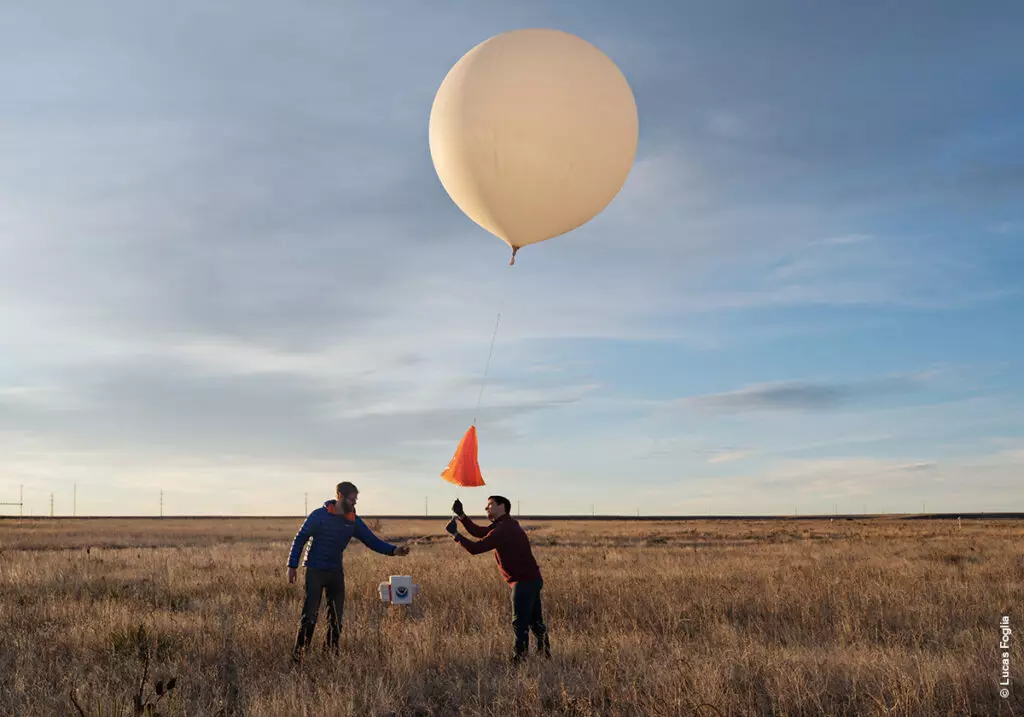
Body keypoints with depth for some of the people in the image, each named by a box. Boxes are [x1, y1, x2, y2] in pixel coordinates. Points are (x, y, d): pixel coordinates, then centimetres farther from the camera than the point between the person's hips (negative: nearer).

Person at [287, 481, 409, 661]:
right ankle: (298, 655, -3)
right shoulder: (319, 515, -11)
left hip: (336, 572, 5)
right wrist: (292, 565, -10)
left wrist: (394, 550, -14)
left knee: (336, 616, 8)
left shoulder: (353, 521, 3)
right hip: (315, 571, -5)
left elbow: (372, 541, 1)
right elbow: (300, 539, -5)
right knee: (310, 615, -11)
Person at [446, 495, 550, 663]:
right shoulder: (506, 524, 14)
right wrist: (461, 515, 5)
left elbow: (475, 548, -18)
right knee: (535, 621, 16)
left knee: (520, 624, -4)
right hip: (532, 579, 10)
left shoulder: (502, 530, -18)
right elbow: (479, 532, 15)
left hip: (524, 582, -10)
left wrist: (455, 534, -9)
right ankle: (545, 654, 23)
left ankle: (519, 659, 1)